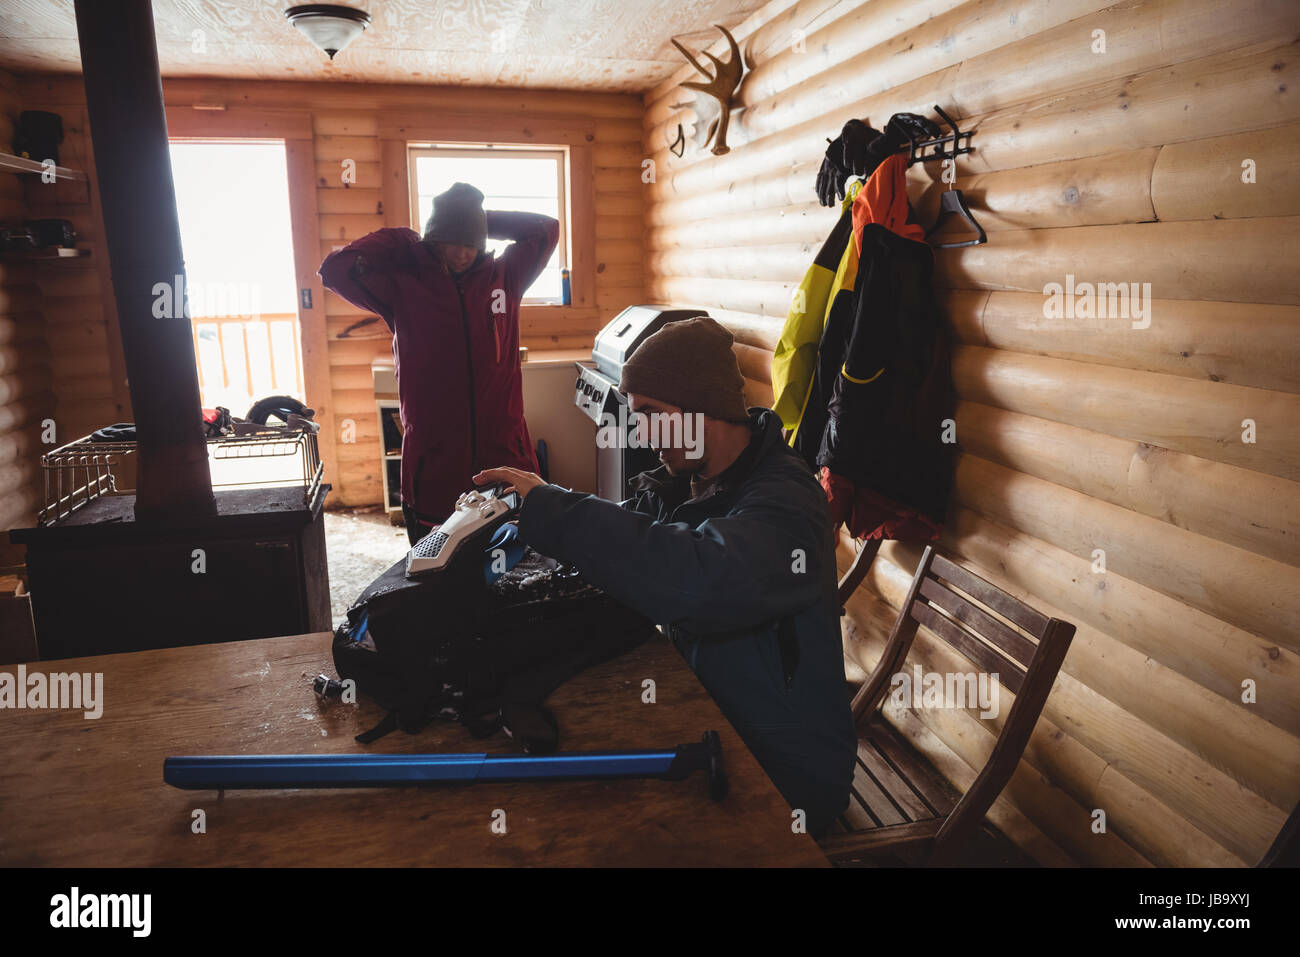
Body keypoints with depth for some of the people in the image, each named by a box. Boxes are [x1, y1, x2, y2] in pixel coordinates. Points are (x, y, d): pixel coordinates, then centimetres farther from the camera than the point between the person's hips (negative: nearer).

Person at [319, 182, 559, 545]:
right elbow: (335, 268, -6)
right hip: (433, 464, -1)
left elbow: (547, 229, 14)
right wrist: (402, 241, 1)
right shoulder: (403, 286, 2)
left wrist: (481, 220, 8)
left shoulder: (504, 276, 8)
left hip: (505, 454, 2)